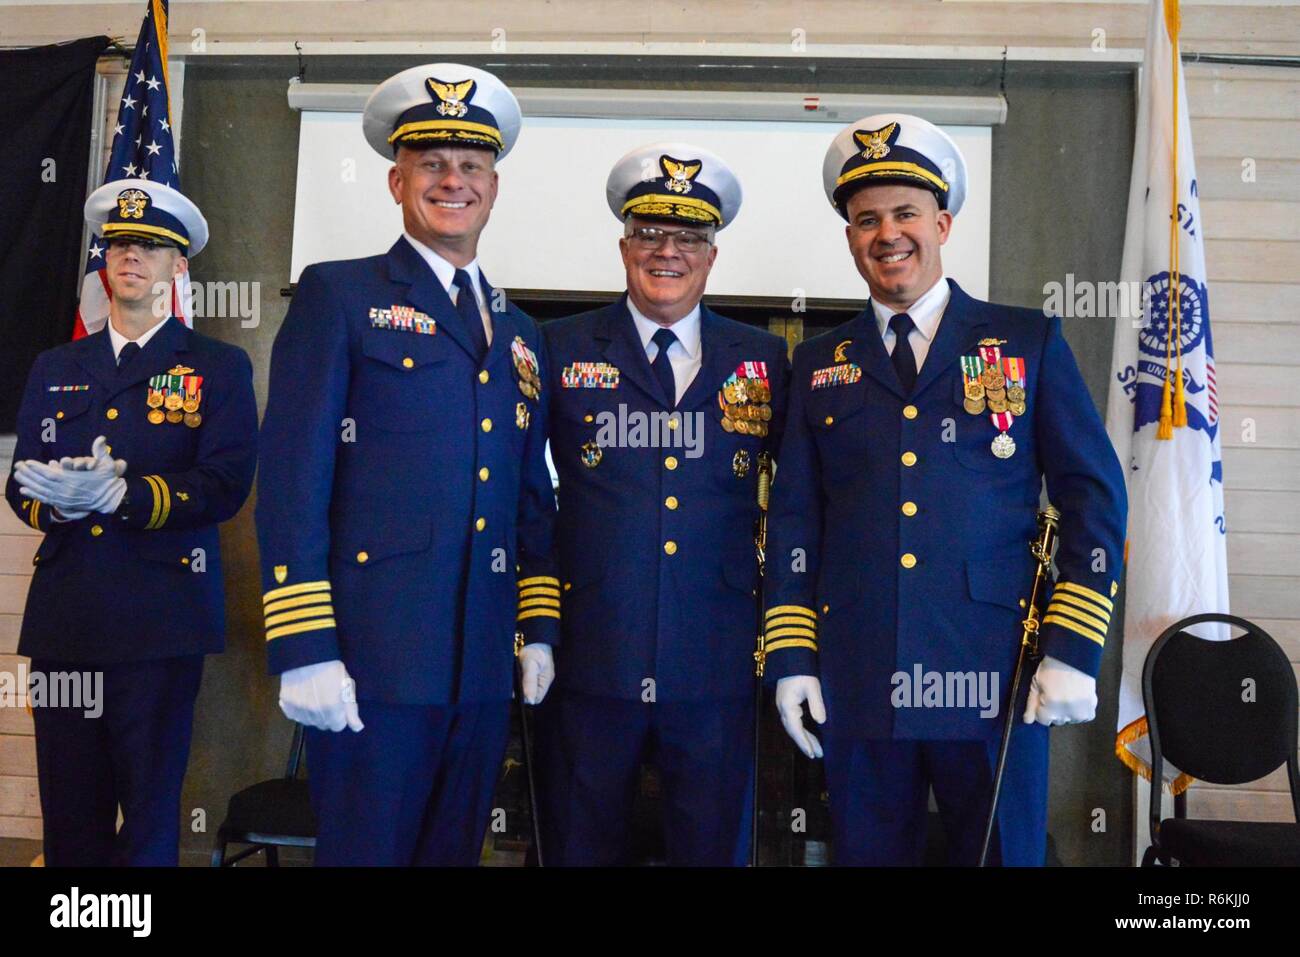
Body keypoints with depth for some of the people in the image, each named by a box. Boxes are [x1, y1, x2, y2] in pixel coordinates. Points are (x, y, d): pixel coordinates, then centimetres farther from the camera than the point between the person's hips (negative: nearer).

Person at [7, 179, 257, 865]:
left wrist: (121, 495, -19)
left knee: (150, 814, 2)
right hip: (62, 619, 4)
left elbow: (225, 487, -6)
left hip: (161, 623, -3)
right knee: (69, 813, 8)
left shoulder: (219, 368, 6)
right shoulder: (55, 369, 18)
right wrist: (59, 500, -10)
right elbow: (20, 487, 13)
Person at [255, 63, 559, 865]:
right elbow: (293, 476, -8)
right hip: (374, 659, -5)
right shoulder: (338, 295, 1)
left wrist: (539, 630, 12)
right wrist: (302, 648, -14)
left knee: (455, 851, 16)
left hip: (485, 665, 6)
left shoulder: (521, 333, 17)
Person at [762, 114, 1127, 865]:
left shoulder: (1029, 341, 6)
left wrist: (1074, 649, -6)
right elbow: (794, 520, 9)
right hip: (856, 683, 2)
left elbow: (1095, 495, 2)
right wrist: (791, 658, 2)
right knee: (868, 851, 12)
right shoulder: (820, 365, 11)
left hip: (996, 677, -1)